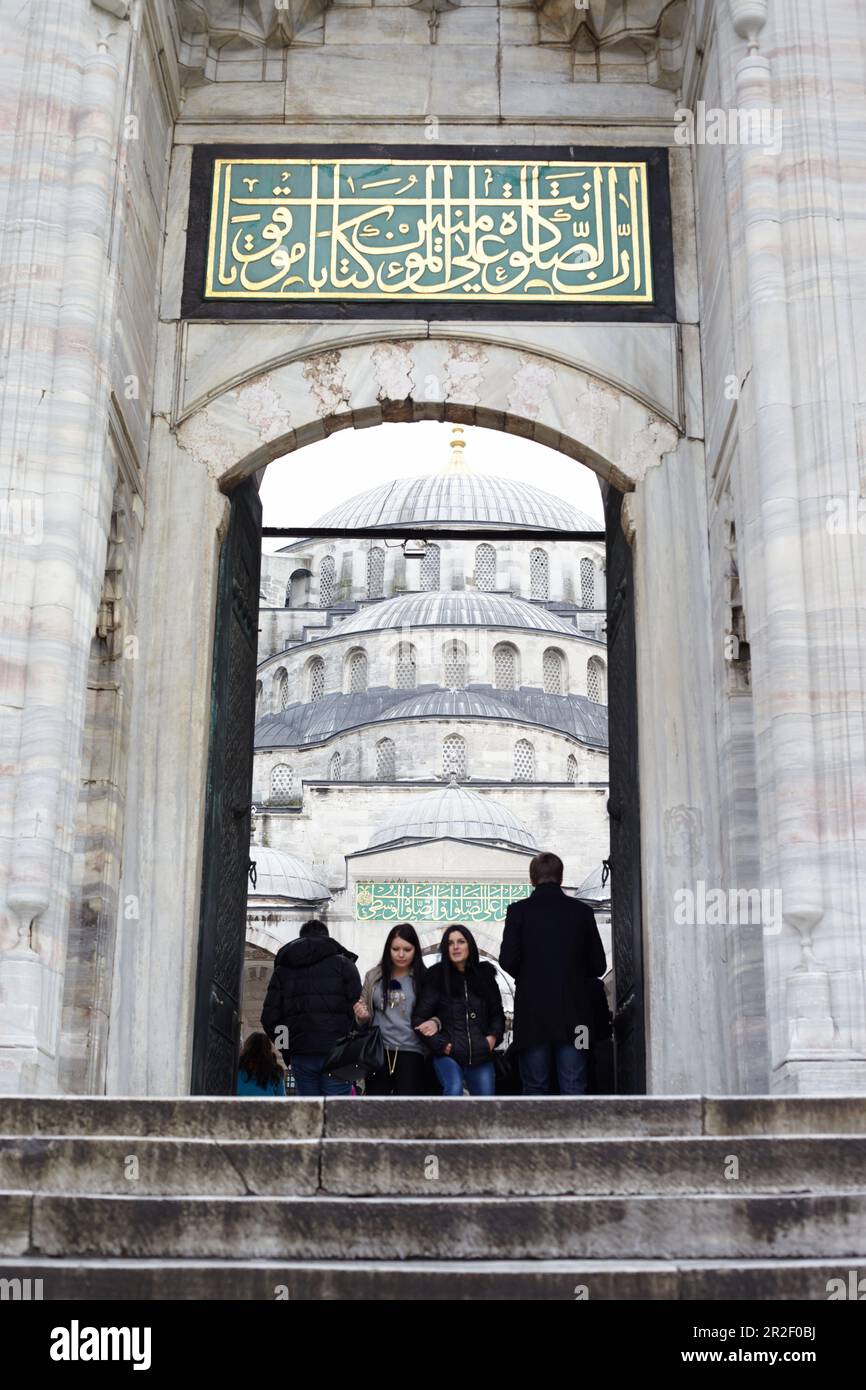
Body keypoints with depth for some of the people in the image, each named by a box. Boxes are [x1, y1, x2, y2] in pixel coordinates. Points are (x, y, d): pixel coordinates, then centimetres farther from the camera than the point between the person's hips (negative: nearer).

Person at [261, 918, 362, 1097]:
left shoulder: (282, 969, 14)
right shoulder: (342, 963, 4)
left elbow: (269, 1018, 7)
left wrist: (287, 1051, 14)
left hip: (300, 1056, 3)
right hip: (336, 1054, -3)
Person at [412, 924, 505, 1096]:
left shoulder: (484, 975, 9)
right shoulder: (436, 976, 1)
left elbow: (497, 1012, 16)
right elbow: (419, 1018, 0)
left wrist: (493, 1036, -2)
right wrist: (439, 1044, -8)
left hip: (480, 1055, 3)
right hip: (447, 1054, -3)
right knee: (454, 1089, -29)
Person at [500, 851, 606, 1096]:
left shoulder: (519, 911, -3)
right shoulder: (581, 911, 2)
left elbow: (508, 960, -9)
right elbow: (598, 965, 4)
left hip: (533, 1013, -1)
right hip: (574, 1014, 1)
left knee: (535, 1088, 7)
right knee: (573, 1089, 4)